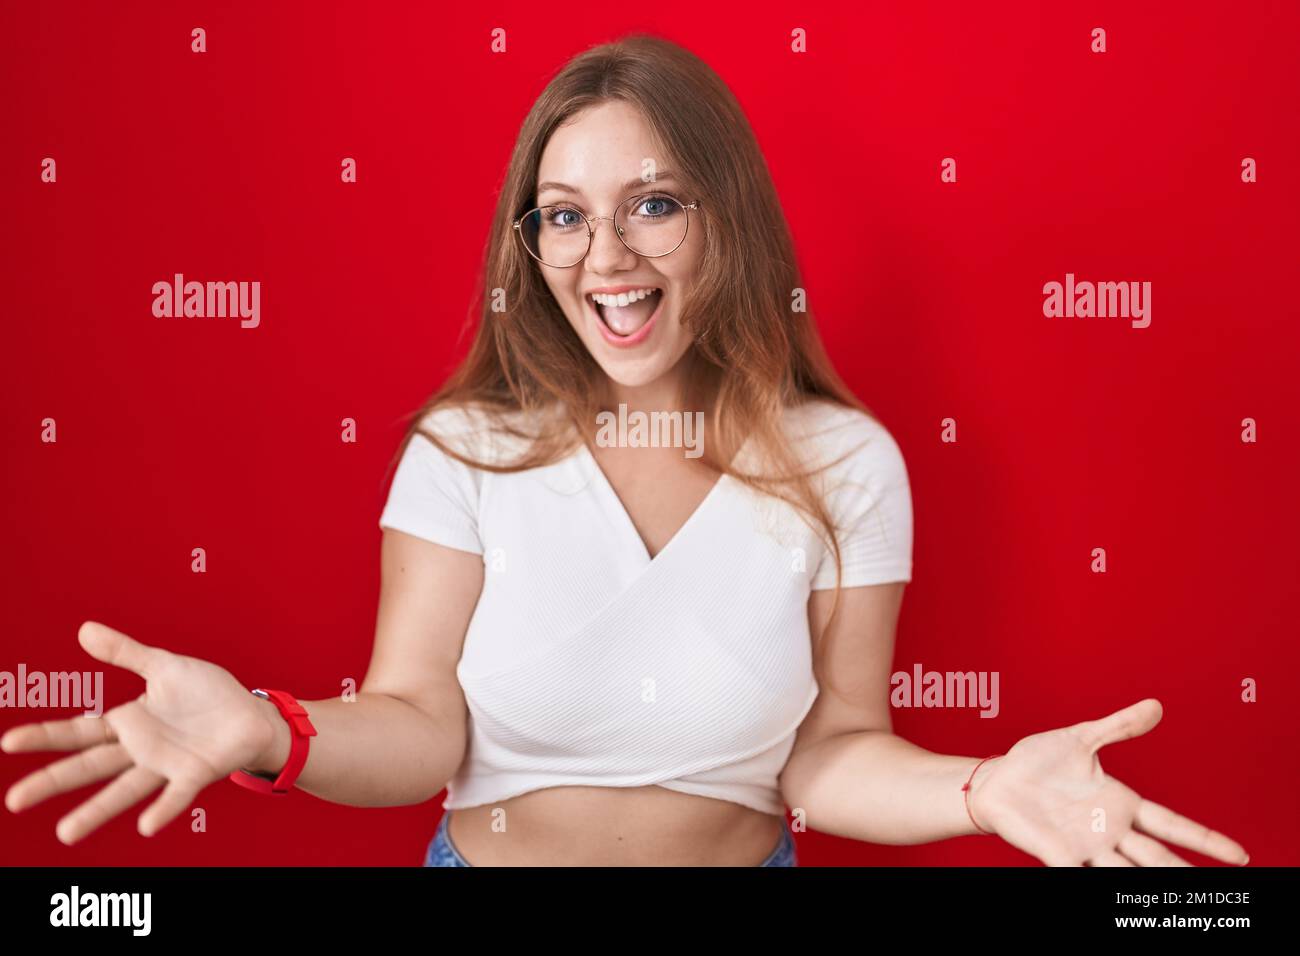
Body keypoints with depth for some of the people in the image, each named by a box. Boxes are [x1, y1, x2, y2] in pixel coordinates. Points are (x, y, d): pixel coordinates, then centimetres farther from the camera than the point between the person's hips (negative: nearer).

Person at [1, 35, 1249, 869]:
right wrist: (271, 731, -30)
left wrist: (983, 788, -26)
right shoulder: (467, 448, -11)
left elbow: (828, 752, -8)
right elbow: (420, 727, -12)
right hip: (483, 853, 0)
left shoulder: (843, 464, -10)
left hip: (744, 856, 1)